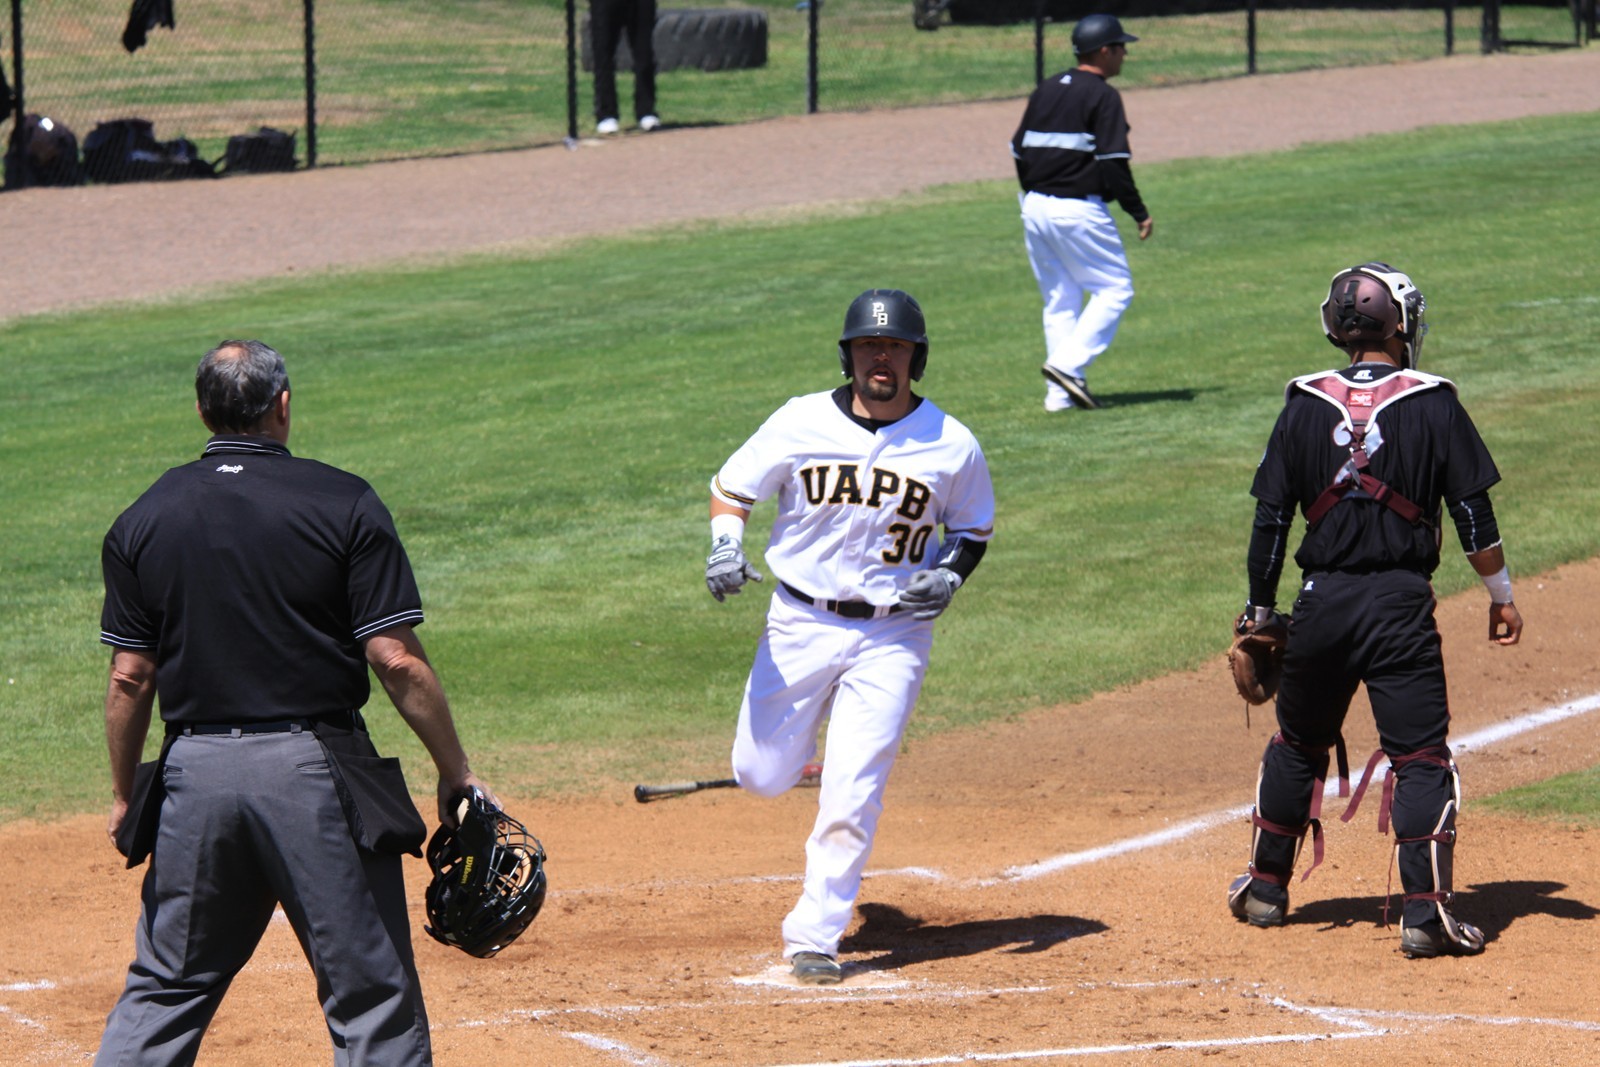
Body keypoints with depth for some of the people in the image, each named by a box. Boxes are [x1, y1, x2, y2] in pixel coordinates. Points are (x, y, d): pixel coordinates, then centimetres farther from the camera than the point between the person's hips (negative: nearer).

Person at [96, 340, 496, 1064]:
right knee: (371, 992, 1)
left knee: (166, 986, 13)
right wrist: (456, 774, -2)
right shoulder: (343, 503, -5)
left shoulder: (144, 521, 4)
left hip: (195, 771, 3)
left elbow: (130, 678, 3)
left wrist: (124, 797, 13)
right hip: (315, 769, -3)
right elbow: (396, 660, -10)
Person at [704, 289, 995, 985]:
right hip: (801, 623, 1)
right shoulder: (801, 424, -6)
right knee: (762, 776, 7)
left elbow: (974, 529, 11)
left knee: (851, 796, -10)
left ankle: (815, 937, 0)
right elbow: (731, 488, 4)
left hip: (892, 635, -1)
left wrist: (950, 574, -10)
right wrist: (726, 546, -16)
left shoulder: (952, 446, -5)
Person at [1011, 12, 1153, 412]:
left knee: (1059, 300, 13)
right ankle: (1068, 364, -13)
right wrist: (1139, 213, -8)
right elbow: (1114, 164, -15)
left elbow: (1019, 150, 14)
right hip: (1078, 210, -7)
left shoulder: (1045, 90, 12)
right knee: (1115, 289, 2)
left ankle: (1059, 394, 9)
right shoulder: (1102, 96, -10)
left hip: (1035, 206, 7)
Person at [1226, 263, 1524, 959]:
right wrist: (1501, 595, 8)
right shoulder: (1434, 405, -3)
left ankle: (1266, 888, 29)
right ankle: (1425, 912, -11)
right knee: (1421, 756, -2)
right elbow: (1472, 511, -3)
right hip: (1401, 602, -3)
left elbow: (1271, 517, 3)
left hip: (1322, 602, 3)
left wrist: (1259, 608, 12)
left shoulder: (1305, 405, 3)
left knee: (1297, 744, 19)